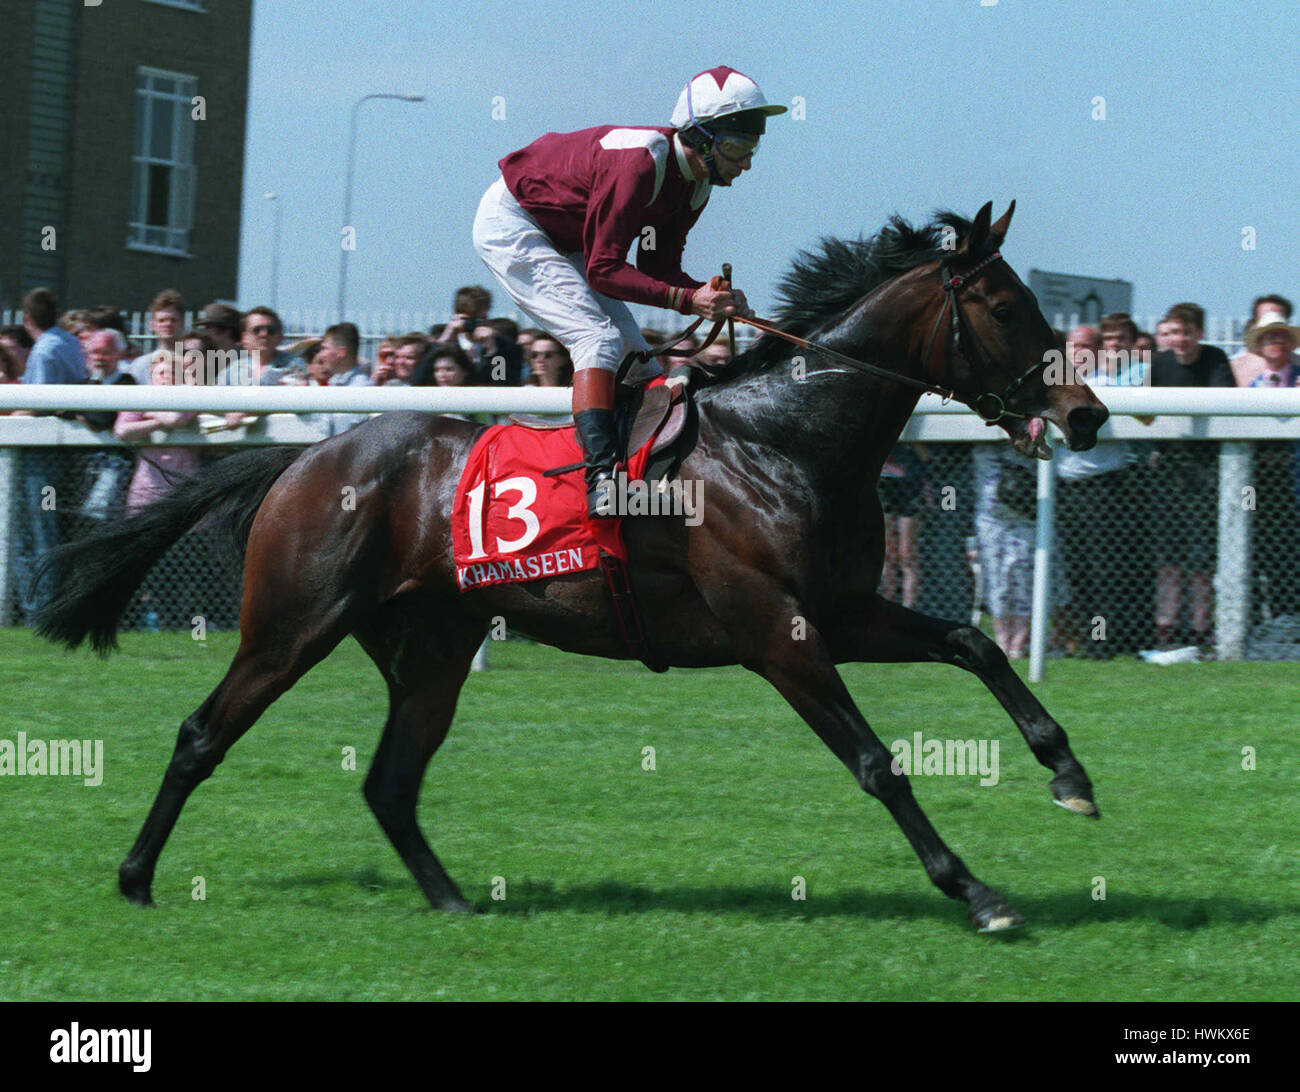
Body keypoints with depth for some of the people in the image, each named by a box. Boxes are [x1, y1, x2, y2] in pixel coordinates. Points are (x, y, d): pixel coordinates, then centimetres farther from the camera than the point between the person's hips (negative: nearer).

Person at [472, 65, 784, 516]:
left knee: (636, 359, 3)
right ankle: (601, 477, -34)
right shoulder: (639, 163, -33)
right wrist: (689, 300, -37)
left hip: (561, 241, 10)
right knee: (601, 337, -24)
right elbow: (604, 270, -31)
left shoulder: (696, 184, -5)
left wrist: (716, 295, -19)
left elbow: (658, 266, -1)